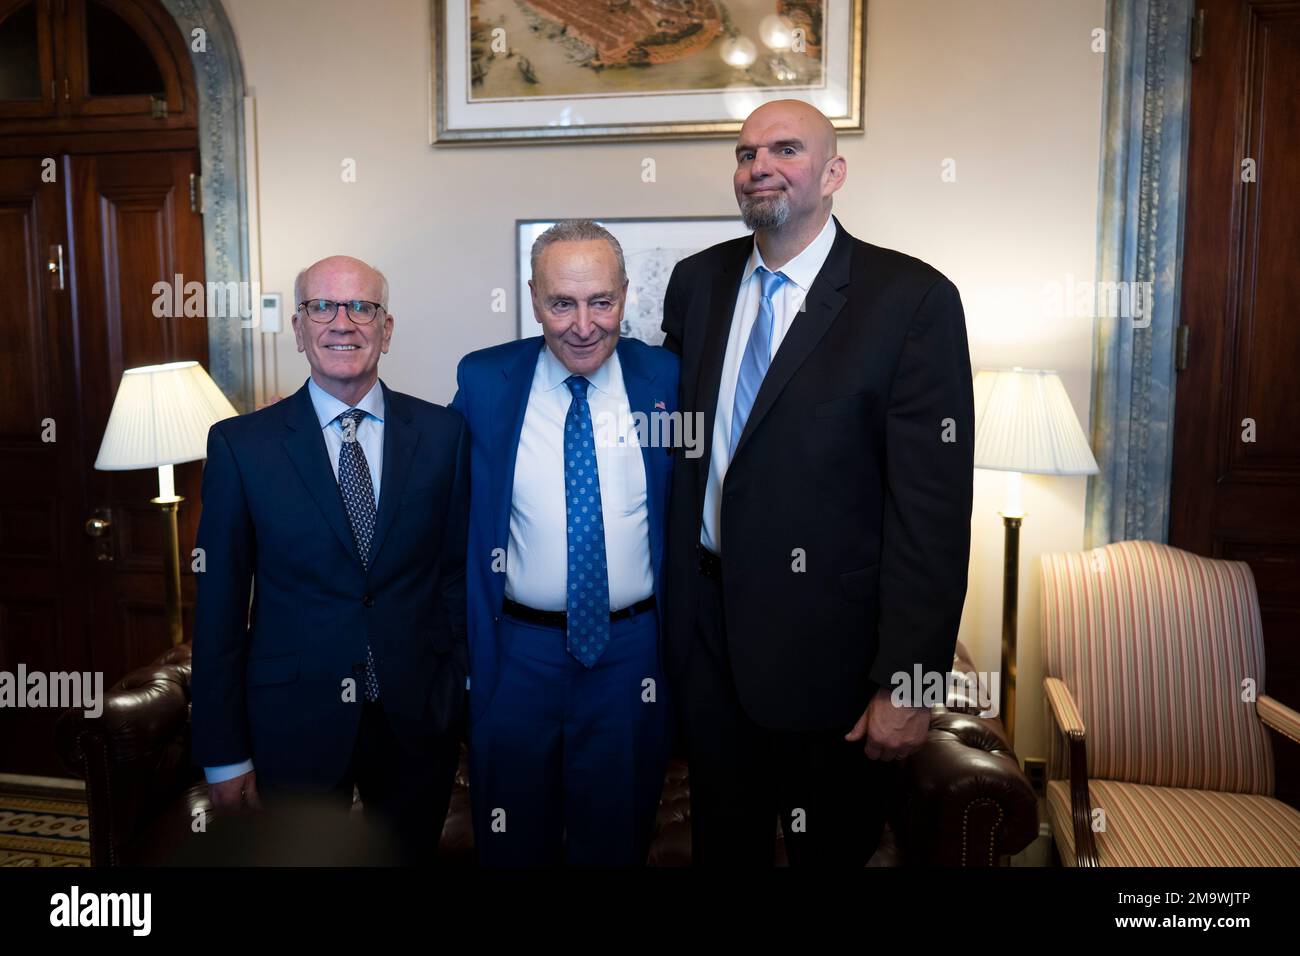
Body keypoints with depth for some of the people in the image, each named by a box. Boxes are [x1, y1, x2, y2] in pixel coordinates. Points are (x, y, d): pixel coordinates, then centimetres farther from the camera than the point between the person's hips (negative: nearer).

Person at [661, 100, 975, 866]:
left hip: (827, 642, -4)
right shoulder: (698, 282, 4)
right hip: (704, 627, 4)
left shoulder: (912, 299, -12)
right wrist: (671, 597, 7)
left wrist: (909, 680, -15)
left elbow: (931, 505, -15)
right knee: (722, 840, 22)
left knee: (833, 847, 18)